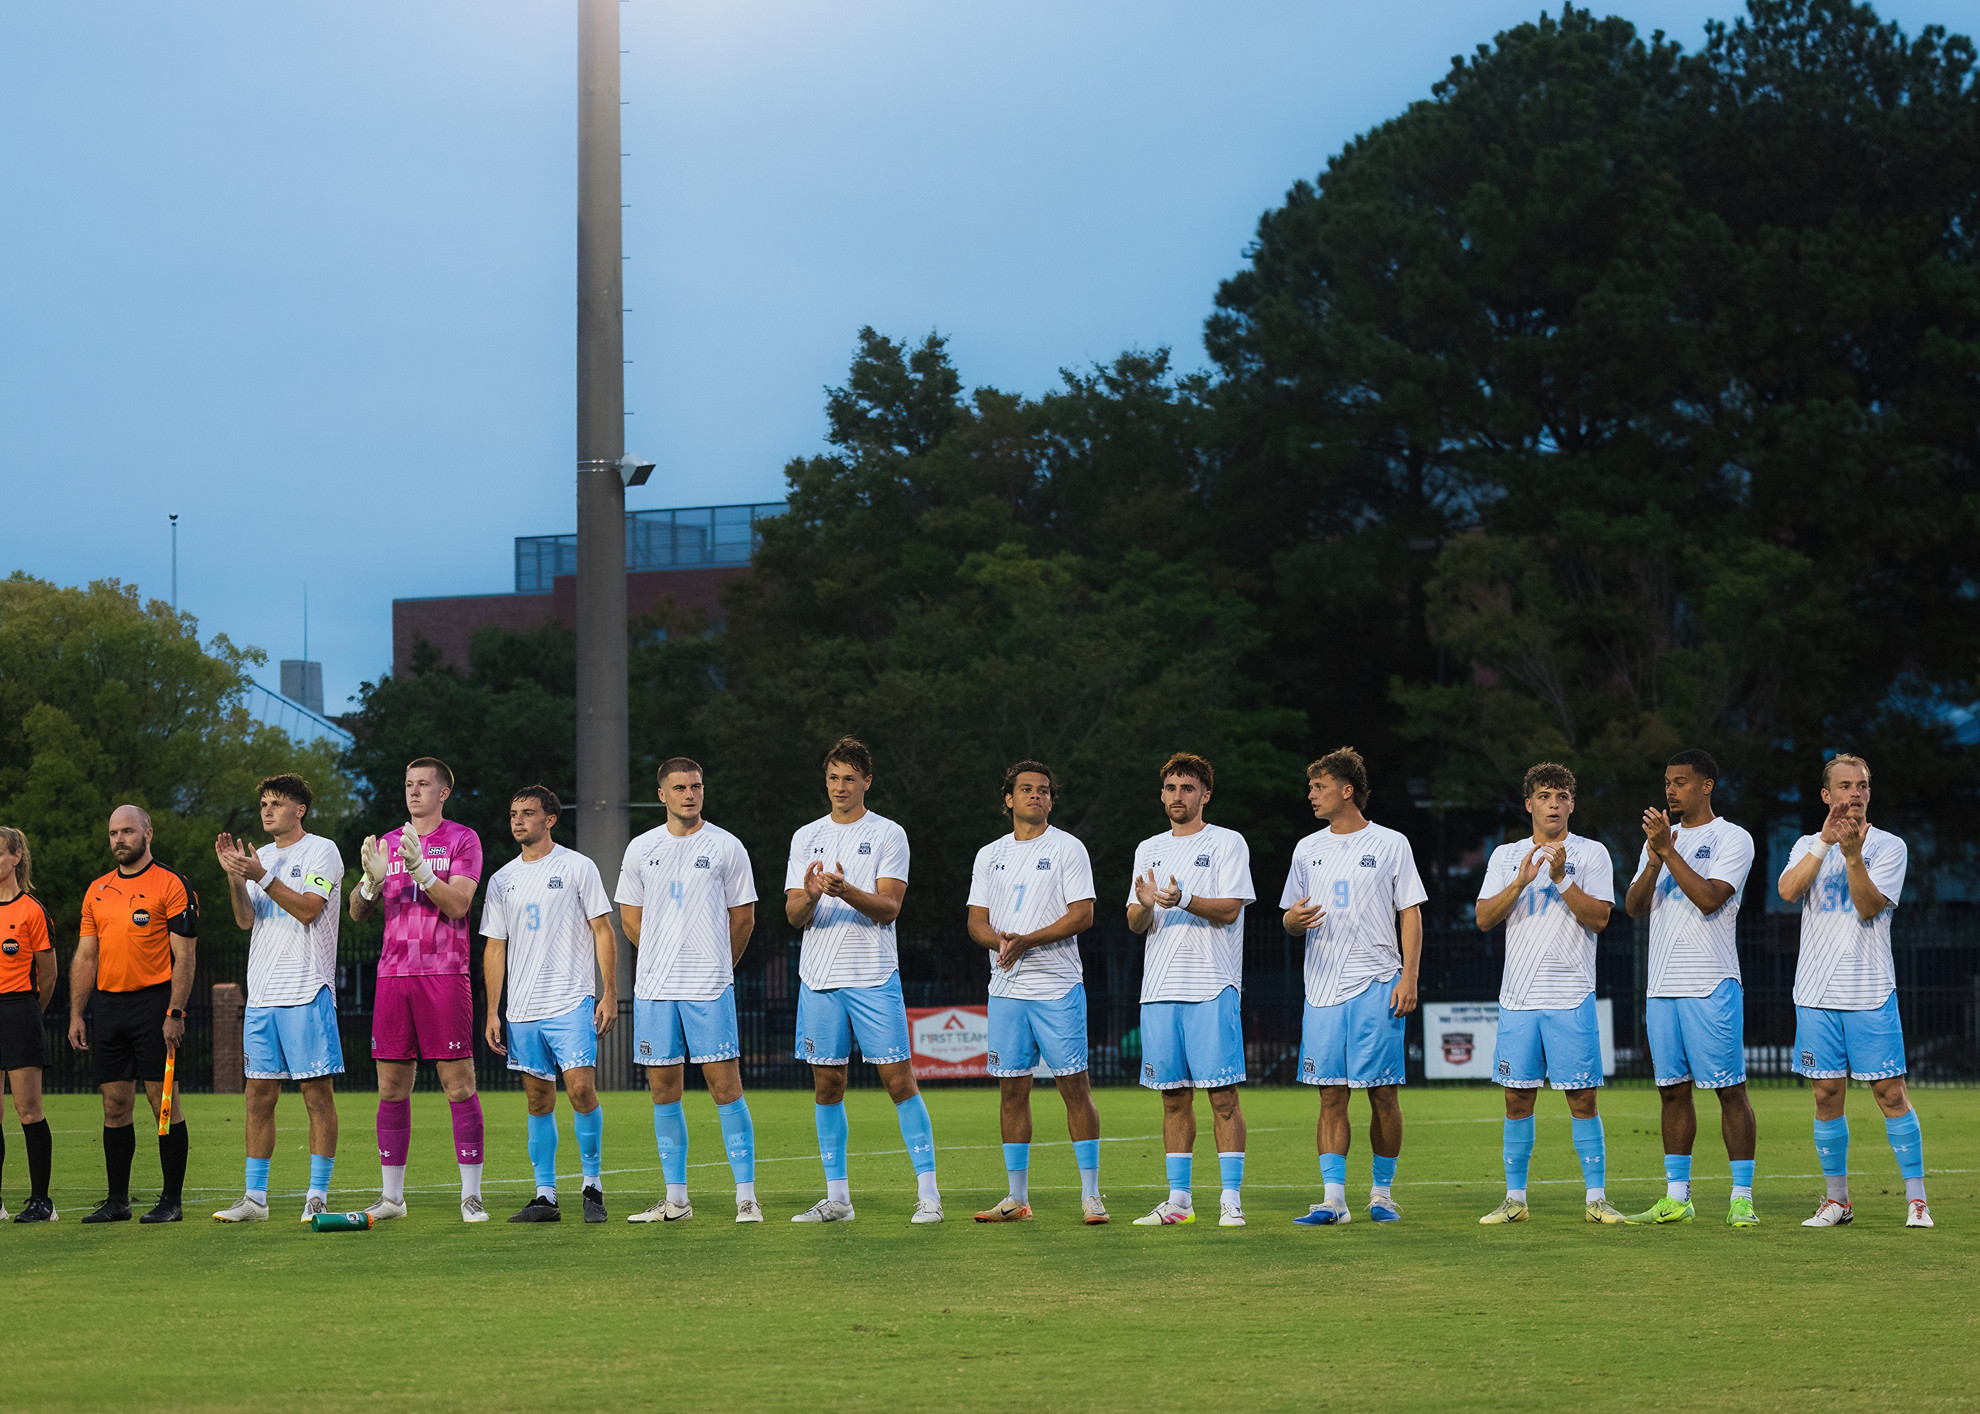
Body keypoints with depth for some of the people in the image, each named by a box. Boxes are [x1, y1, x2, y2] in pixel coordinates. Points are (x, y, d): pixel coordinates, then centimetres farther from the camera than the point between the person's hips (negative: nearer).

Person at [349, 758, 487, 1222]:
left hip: (444, 975, -4)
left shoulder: (462, 840, 4)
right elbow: (358, 912, 11)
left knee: (459, 1083, -7)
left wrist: (419, 868, -20)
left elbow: (456, 905, -8)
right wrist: (372, 878, -9)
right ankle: (391, 1196, 9)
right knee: (392, 1087, 4)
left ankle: (471, 1195, -5)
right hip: (393, 975, 4)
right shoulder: (388, 844, 16)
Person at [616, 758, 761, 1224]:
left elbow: (743, 917, 7)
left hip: (709, 989, -3)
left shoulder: (726, 846, 1)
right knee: (663, 1091, 6)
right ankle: (676, 1199, 13)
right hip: (653, 989, 3)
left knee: (725, 1086, -7)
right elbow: (630, 918, 16)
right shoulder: (641, 849, 9)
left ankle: (746, 1197, -5)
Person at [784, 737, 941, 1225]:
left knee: (899, 1080, -6)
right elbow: (793, 915, 6)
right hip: (819, 978, 4)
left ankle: (928, 1193, -3)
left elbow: (888, 907, -7)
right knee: (827, 1084, 5)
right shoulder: (806, 838, 12)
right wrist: (809, 897, -17)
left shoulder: (888, 835, 2)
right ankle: (837, 1197, 12)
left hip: (874, 977, -4)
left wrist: (845, 890, -24)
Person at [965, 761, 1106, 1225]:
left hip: (1058, 988, -4)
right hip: (1006, 990, 4)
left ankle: (1091, 1196, -3)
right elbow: (977, 922, 10)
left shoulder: (1068, 848, 0)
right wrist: (1000, 941, -12)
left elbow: (1082, 915, -8)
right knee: (1012, 1090, 5)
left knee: (1075, 1087, -6)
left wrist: (1027, 940, -17)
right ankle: (1017, 1199, 11)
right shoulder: (989, 855, 14)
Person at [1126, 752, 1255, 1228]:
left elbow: (1229, 909, -9)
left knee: (1223, 1093, -7)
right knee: (1174, 1096, 7)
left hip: (1212, 987, -5)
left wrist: (1182, 899, -25)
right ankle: (1178, 1200, 10)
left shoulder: (1227, 843, 2)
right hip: (1160, 989, 5)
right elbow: (1134, 923, 12)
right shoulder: (1149, 849, 17)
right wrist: (1145, 905, -11)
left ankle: (1231, 1198, -5)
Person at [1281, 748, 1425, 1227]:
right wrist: (1295, 919, -8)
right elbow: (1289, 918, 17)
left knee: (1383, 1093, -2)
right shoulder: (1307, 849, 14)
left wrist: (1408, 977, -8)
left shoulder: (1391, 845, 3)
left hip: (1378, 985, -3)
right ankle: (1332, 1199, -3)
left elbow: (1410, 916, 2)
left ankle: (1382, 1193, 9)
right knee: (1331, 1094, -1)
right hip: (1324, 987, 3)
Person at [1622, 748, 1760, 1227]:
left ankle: (1742, 1197, -3)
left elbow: (1709, 899, -15)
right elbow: (1633, 906, 8)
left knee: (1730, 1089, -6)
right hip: (1662, 986, 6)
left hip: (1712, 985, -6)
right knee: (1673, 1089, 8)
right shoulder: (1660, 837, 17)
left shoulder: (1733, 839, -2)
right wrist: (1654, 861, -8)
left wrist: (1669, 850, -16)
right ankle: (1676, 1197, 13)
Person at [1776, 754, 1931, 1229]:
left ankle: (1916, 1199, 0)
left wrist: (1852, 854, -24)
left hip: (1870, 991, -2)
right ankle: (1837, 1199, 13)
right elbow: (1788, 890, -9)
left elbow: (1869, 907, -11)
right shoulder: (1809, 846, 11)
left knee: (1890, 1092, -5)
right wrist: (1825, 841, -16)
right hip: (1816, 992, 3)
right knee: (1827, 1096, 4)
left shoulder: (1888, 846, 3)